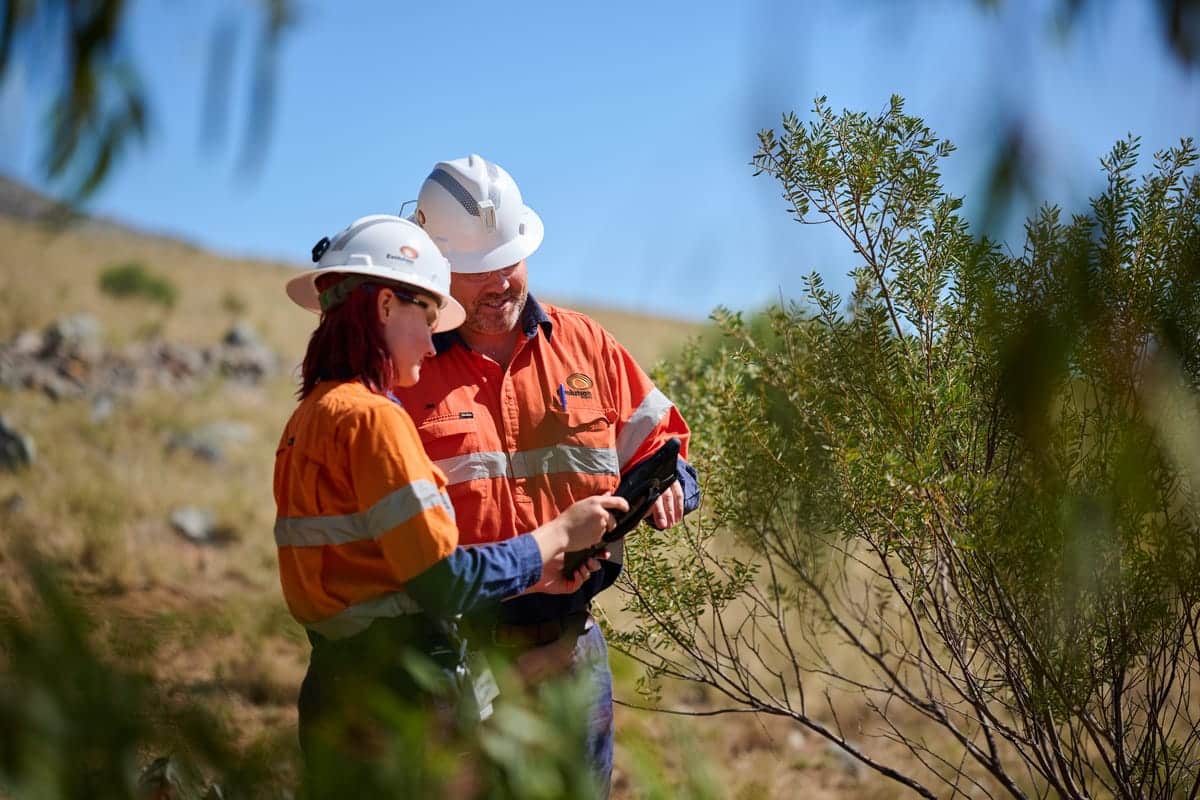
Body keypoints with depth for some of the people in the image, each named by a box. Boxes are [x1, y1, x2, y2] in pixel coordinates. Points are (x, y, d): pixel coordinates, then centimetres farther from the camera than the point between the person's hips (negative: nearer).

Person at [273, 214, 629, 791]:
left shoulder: (312, 415, 12)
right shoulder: (369, 416, -16)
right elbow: (445, 582, -19)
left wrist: (533, 576, 12)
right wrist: (560, 533, -6)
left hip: (334, 688, 9)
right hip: (400, 695, -9)